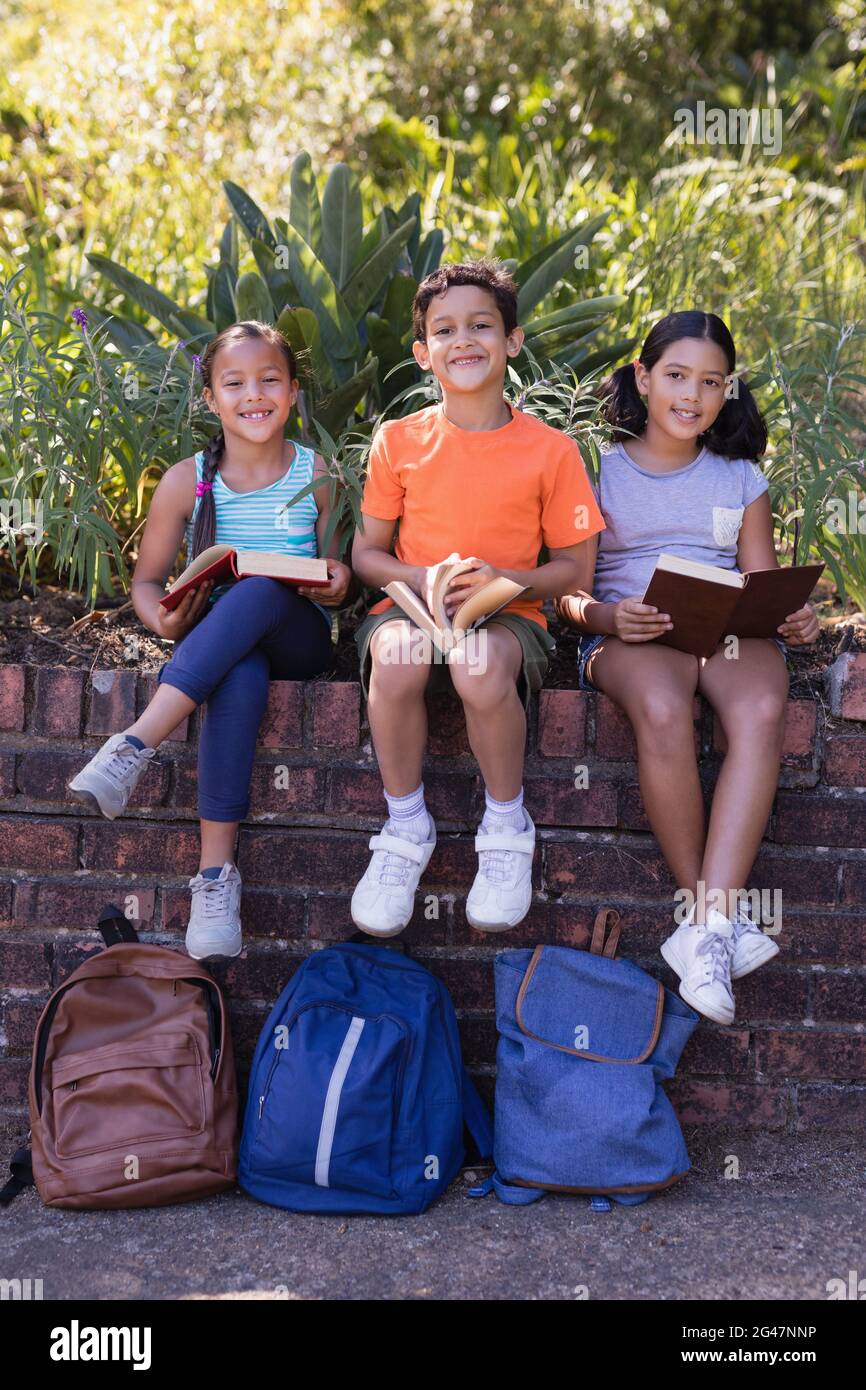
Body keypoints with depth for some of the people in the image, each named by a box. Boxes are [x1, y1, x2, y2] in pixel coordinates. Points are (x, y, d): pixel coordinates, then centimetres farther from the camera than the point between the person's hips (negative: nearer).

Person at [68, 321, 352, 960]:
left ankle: (136, 743, -41)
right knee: (241, 677, -39)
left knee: (260, 588, -36)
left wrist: (336, 581, -14)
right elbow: (148, 580, 8)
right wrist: (167, 621, -15)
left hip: (298, 638, 0)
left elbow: (336, 566, 11)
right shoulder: (187, 481, 2)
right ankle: (216, 869, -39)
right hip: (216, 646, 0)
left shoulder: (315, 474, 3)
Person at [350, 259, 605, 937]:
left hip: (507, 611, -1)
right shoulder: (399, 440, 4)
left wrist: (503, 580, -16)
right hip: (411, 605, 1)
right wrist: (419, 578, -13)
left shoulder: (551, 449, 1)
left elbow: (573, 567, 4)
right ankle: (406, 829, -12)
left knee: (481, 665, -37)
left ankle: (507, 826, -10)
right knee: (395, 656, -36)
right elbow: (366, 553, 9)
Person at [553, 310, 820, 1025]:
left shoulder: (741, 478, 20)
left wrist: (792, 617, -8)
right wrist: (607, 616, -17)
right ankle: (722, 915, -28)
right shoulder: (599, 470, 12)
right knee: (663, 710, -39)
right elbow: (569, 590, 5)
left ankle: (706, 923, -40)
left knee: (761, 709, -35)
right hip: (629, 635, -2)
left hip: (730, 632, 2)